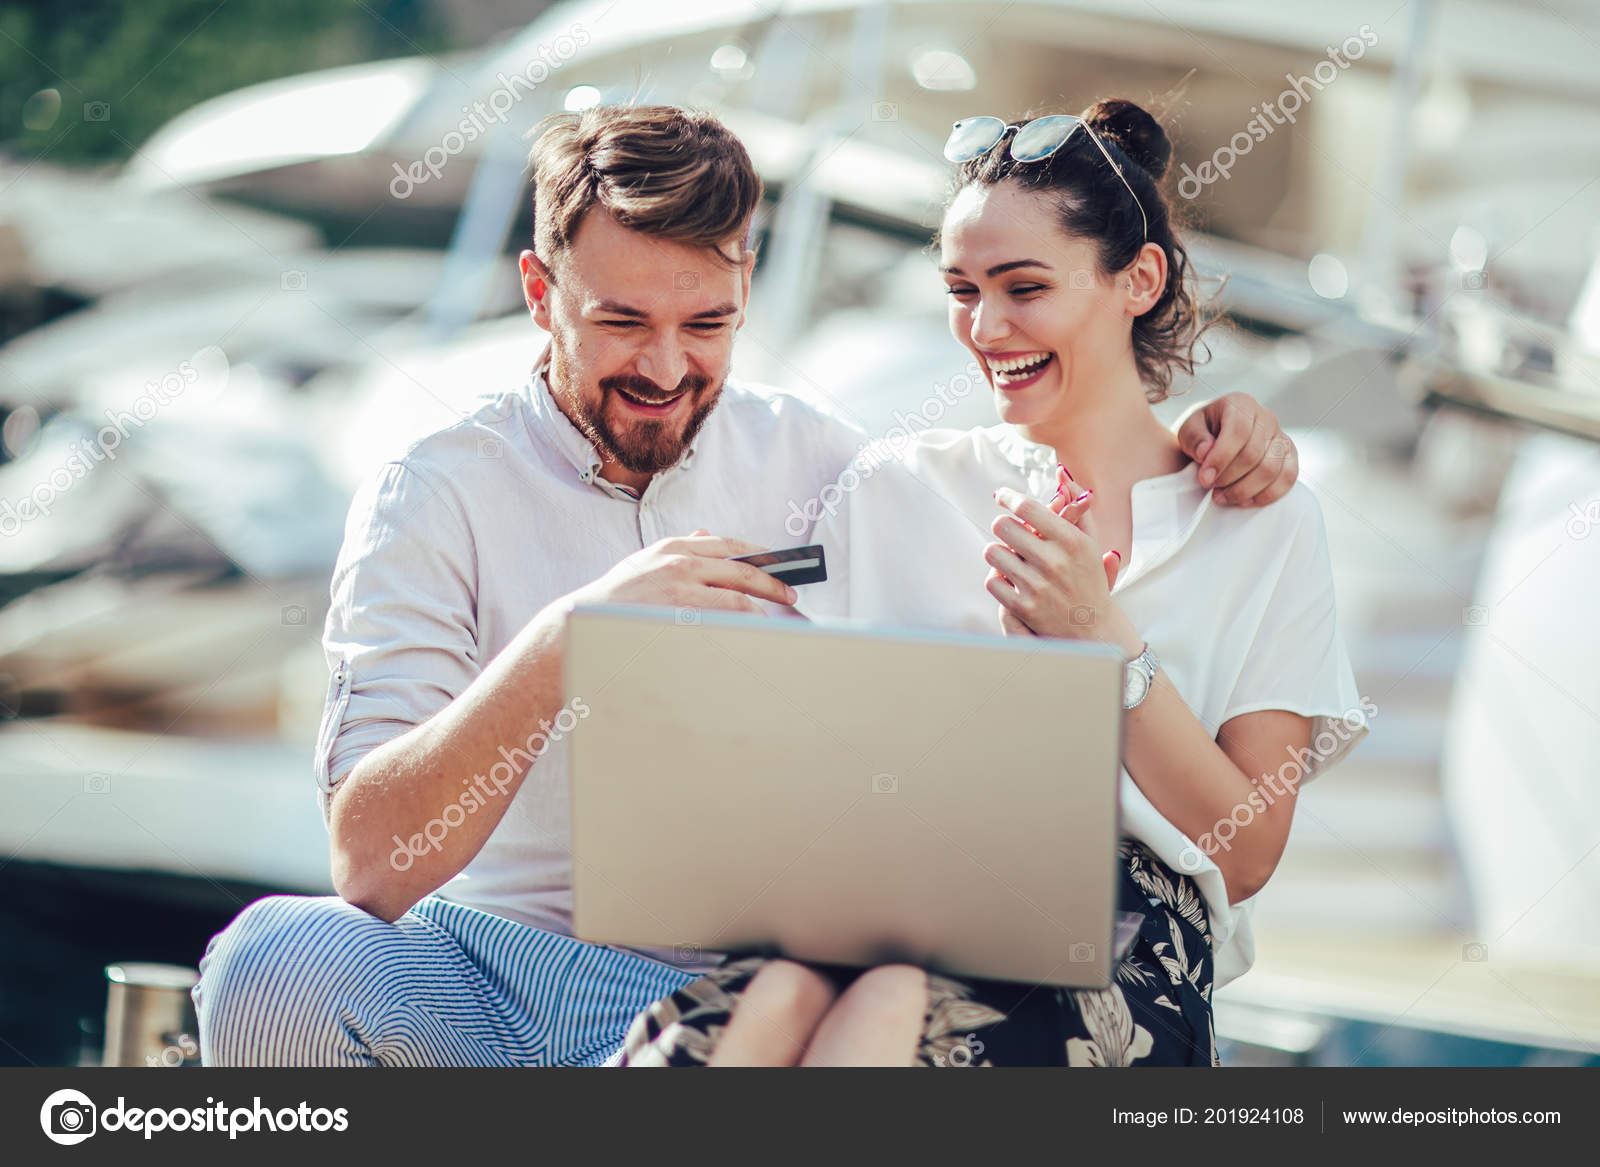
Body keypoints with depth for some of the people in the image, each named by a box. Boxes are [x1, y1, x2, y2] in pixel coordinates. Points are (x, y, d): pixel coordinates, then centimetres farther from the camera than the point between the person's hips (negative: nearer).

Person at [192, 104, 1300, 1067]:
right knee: (274, 960, -34)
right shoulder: (435, 497, -3)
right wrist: (564, 638, -28)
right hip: (492, 962, -1)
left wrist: (1191, 446, 3)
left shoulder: (804, 458, 9)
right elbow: (372, 865, -14)